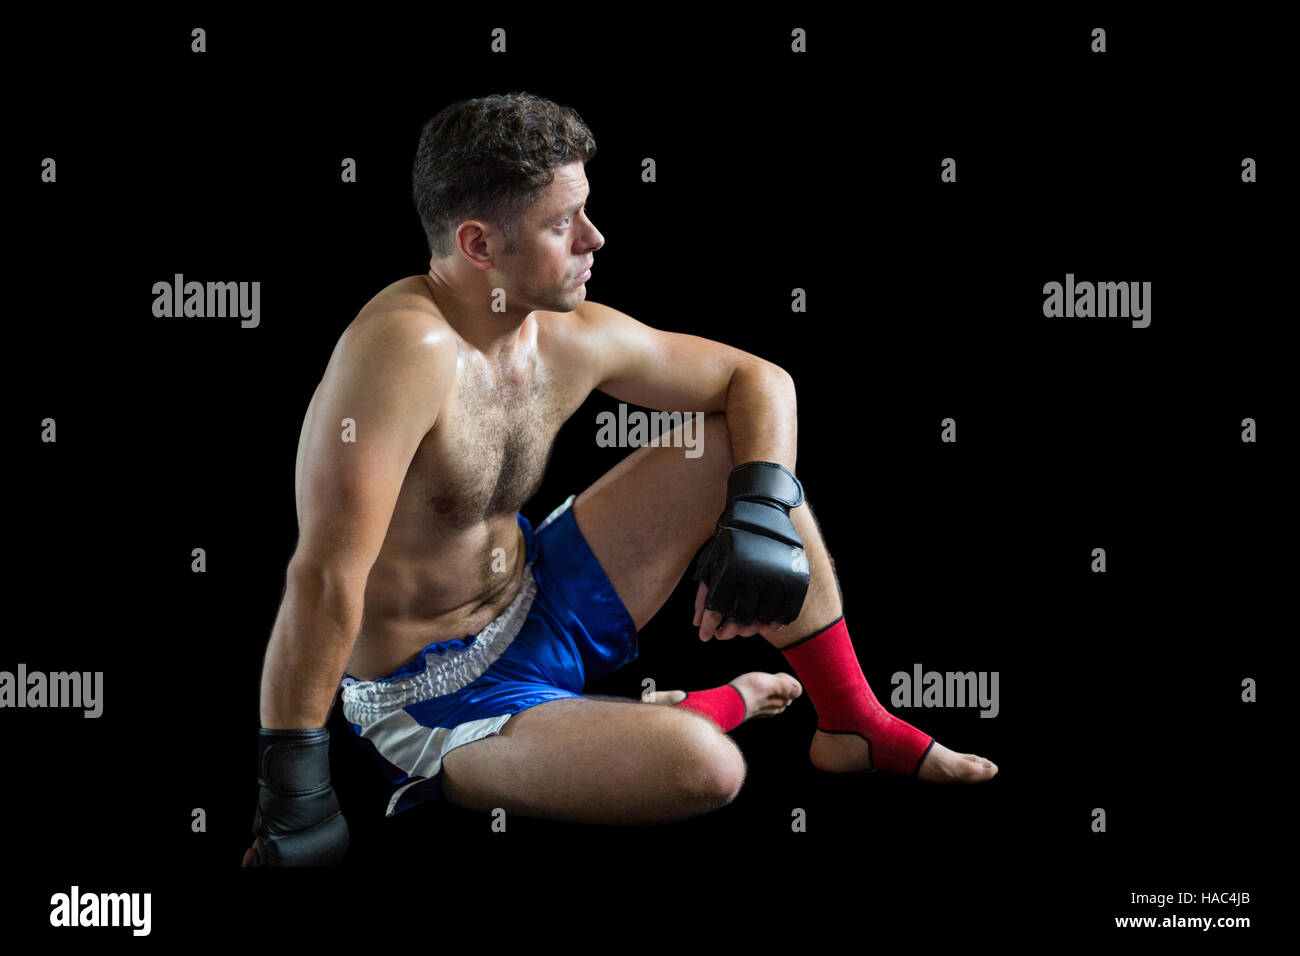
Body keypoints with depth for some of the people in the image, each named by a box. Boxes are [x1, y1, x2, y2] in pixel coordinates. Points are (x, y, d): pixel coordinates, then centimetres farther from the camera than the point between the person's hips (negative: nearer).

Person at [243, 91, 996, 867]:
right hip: (435, 697, -8)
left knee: (739, 448, 4)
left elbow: (759, 379, 7)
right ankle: (717, 707, 7)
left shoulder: (572, 339, -6)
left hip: (542, 602, 8)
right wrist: (293, 798, -35)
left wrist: (760, 516, -12)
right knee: (704, 770, -31)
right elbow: (326, 577, -35)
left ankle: (856, 726, 15)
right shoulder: (407, 349, -30)